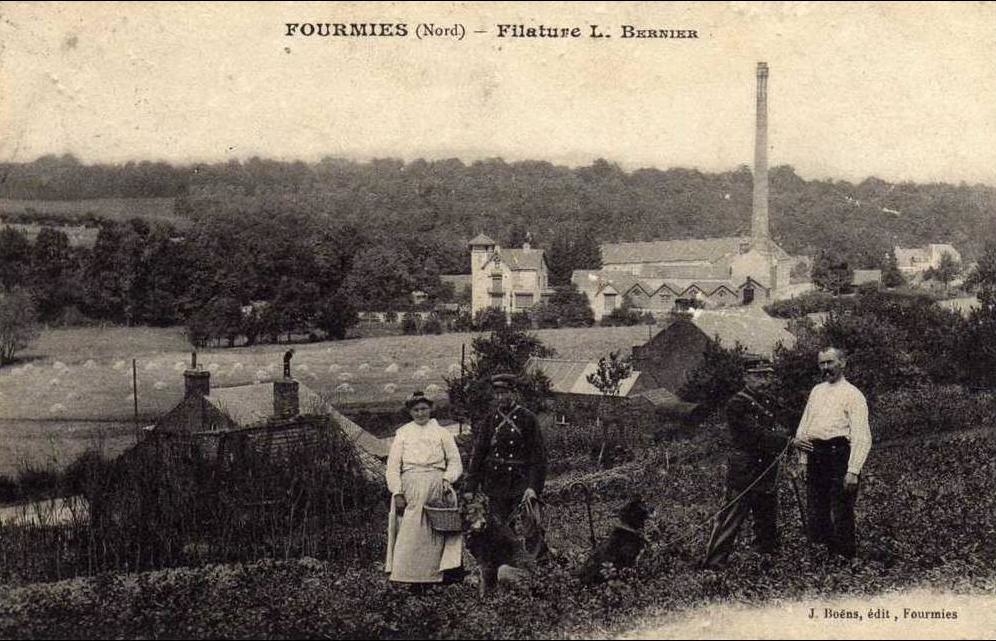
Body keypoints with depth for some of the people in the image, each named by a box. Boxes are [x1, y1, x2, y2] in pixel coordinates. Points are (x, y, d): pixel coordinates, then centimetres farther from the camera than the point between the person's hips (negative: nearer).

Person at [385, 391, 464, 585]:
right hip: (410, 486, 0)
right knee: (410, 533, -9)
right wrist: (397, 493, -4)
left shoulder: (441, 433, 16)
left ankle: (432, 577, -7)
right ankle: (408, 577, -9)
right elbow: (393, 466, 9)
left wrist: (447, 479, -7)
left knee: (434, 533, -7)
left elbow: (455, 462, 13)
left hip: (435, 485, 0)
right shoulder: (403, 433, 15)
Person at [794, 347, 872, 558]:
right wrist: (802, 460, 10)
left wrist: (853, 471, -18)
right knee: (816, 514, 12)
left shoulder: (852, 394, -4)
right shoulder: (816, 391, 16)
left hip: (839, 455, -6)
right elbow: (803, 427, 19)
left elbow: (862, 437, -11)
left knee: (841, 516, -3)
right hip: (815, 457, 7)